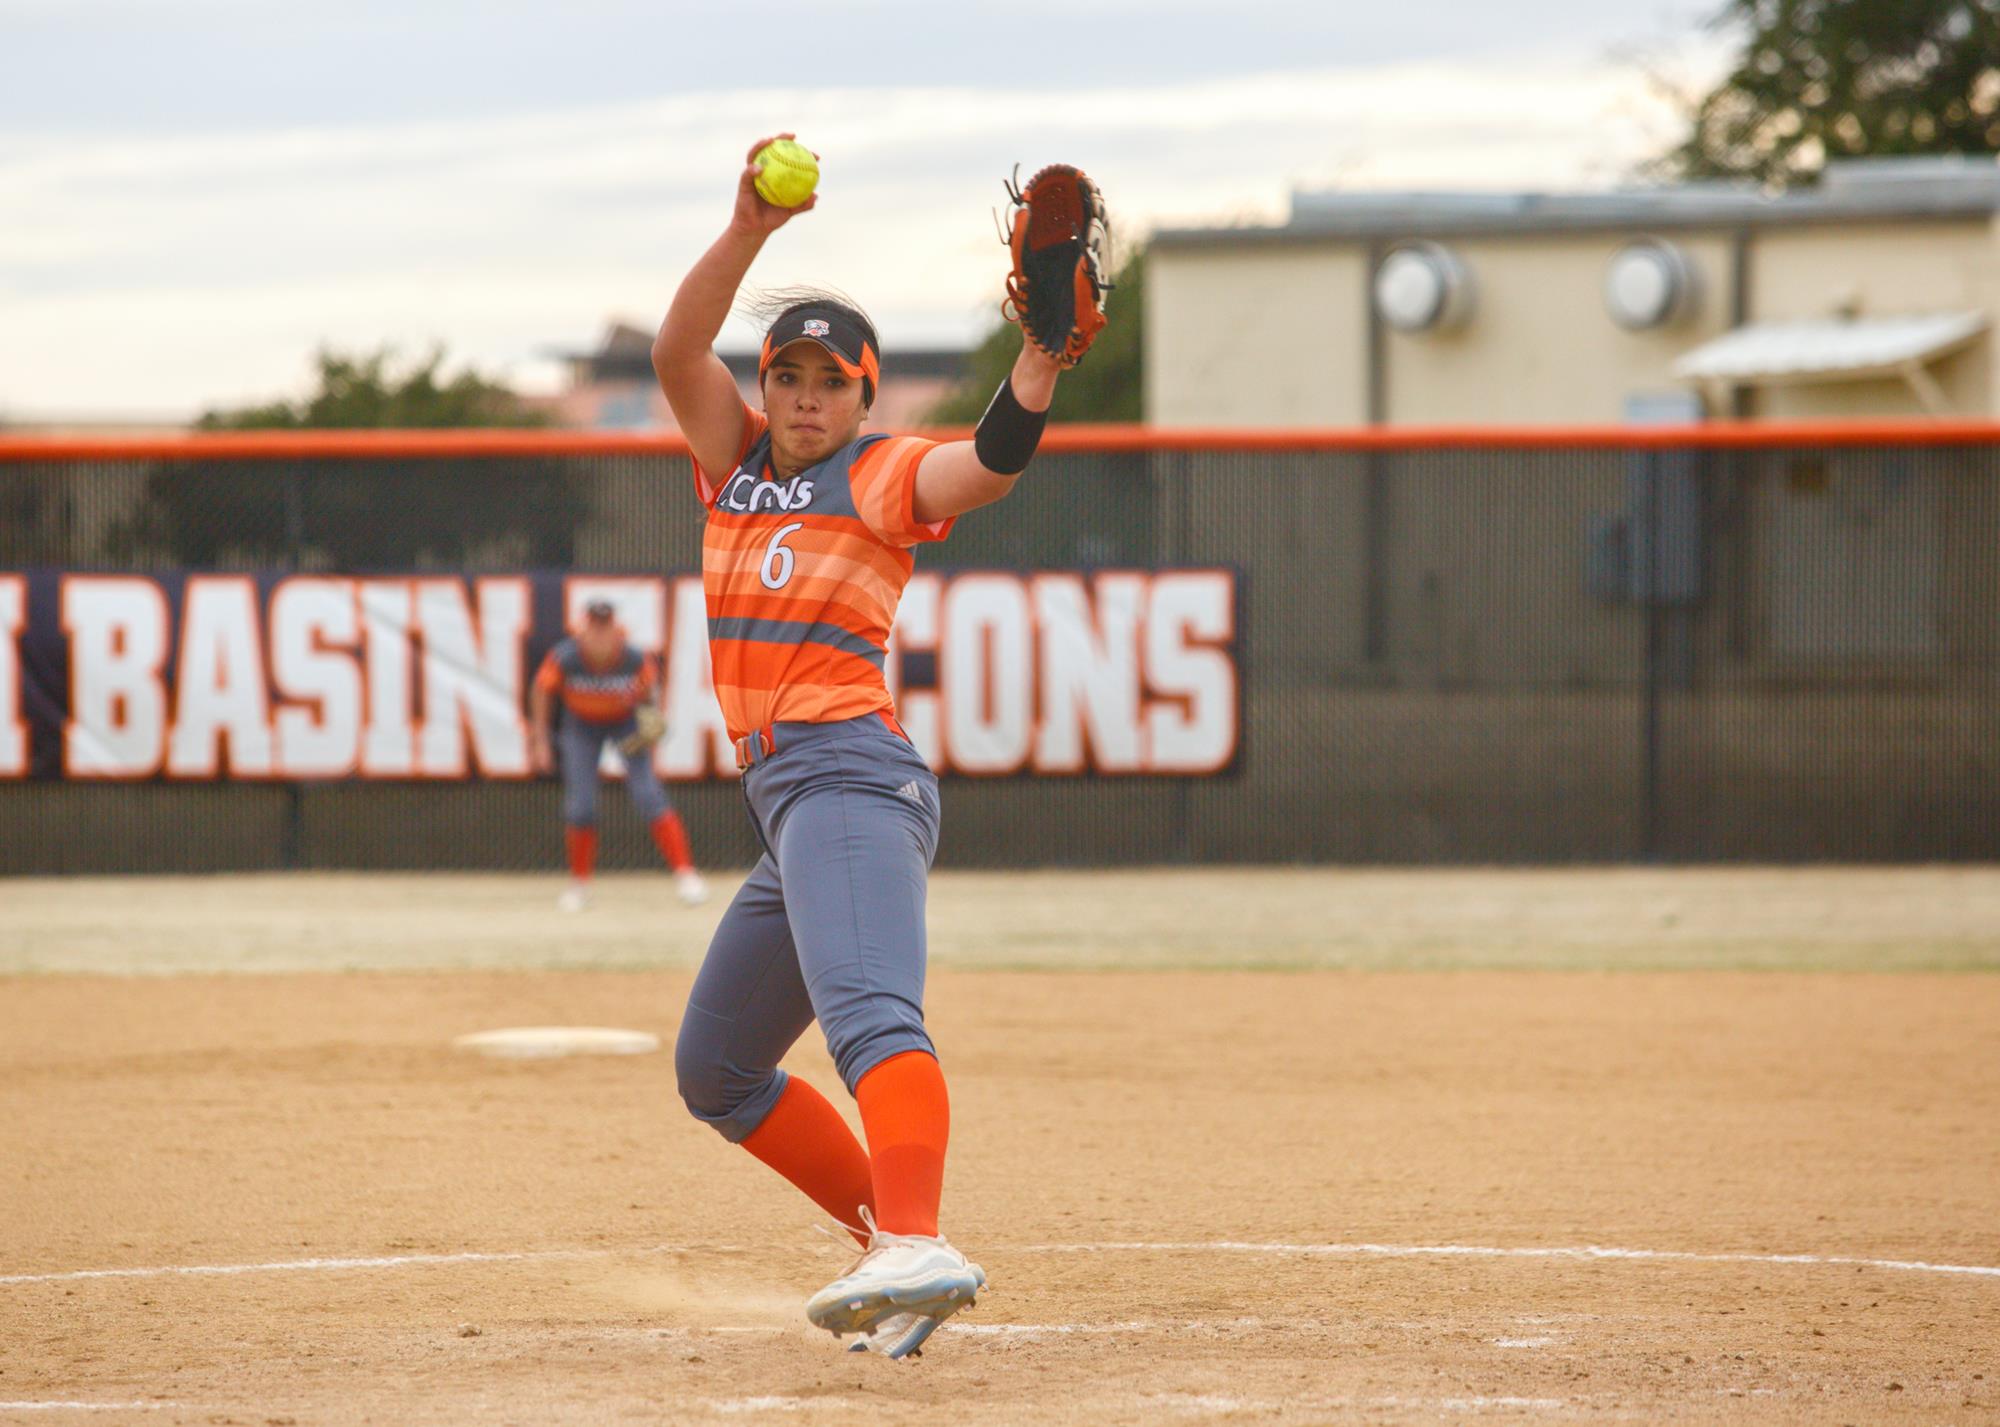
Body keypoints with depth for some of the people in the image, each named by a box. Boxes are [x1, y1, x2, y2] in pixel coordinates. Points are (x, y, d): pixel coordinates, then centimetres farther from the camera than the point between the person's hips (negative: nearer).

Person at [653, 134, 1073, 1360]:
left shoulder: (886, 476, 3)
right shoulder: (739, 463, 20)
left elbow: (995, 459, -16)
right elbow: (678, 349, 5)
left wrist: (1042, 351, -32)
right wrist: (750, 231, -9)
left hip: (848, 769, -9)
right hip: (789, 798, 9)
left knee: (869, 1008, -32)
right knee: (716, 1071, 16)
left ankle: (920, 1248, -52)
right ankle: (892, 1240, 18)